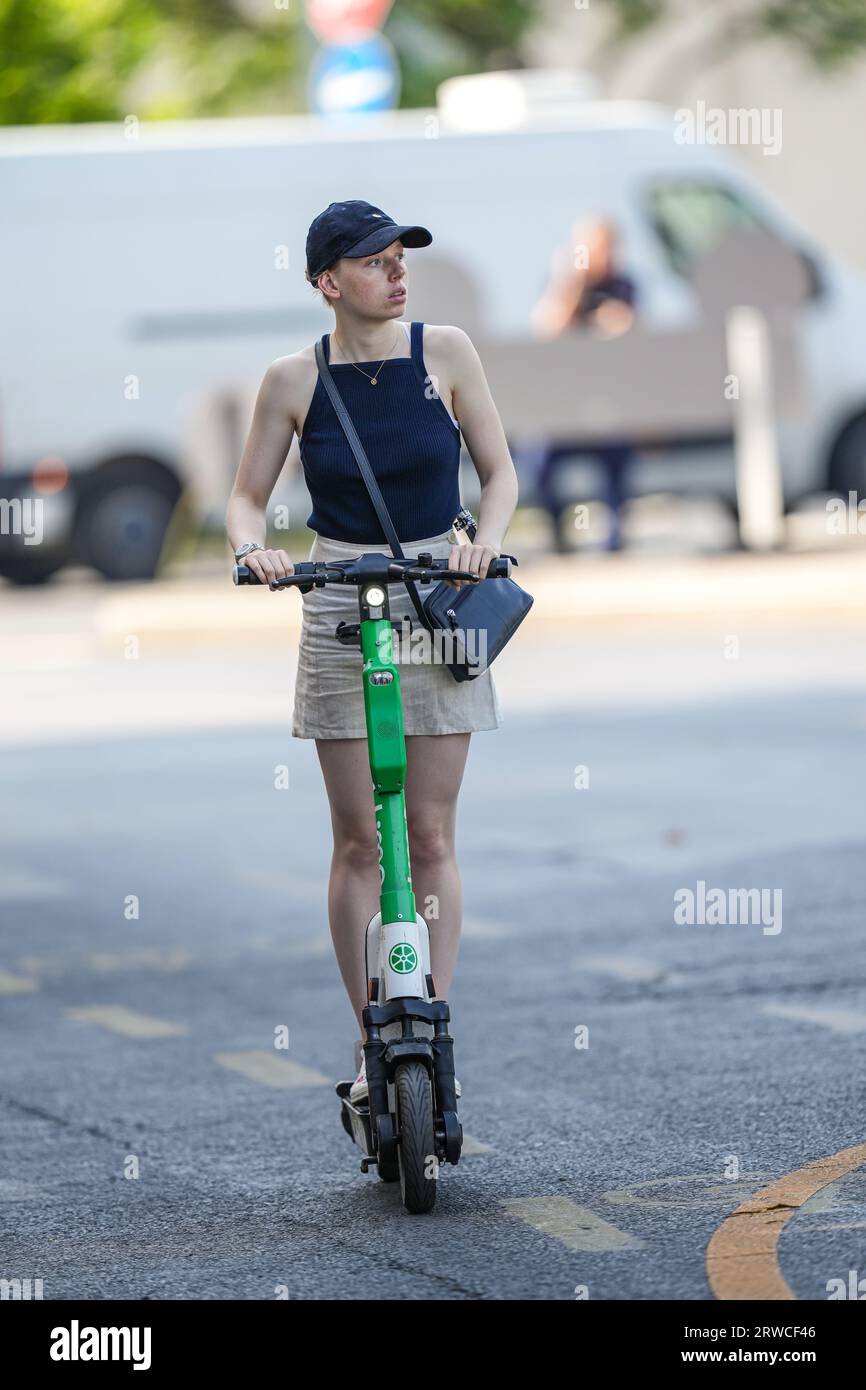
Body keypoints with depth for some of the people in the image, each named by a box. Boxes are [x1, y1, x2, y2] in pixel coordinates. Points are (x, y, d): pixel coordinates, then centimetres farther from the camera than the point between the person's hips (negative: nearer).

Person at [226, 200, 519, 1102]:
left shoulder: (444, 352, -2)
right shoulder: (295, 381, -2)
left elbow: (498, 470, 4)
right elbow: (247, 494, 6)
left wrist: (486, 539, -15)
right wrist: (252, 544, -15)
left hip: (438, 602, 0)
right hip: (339, 610, 0)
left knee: (430, 836, 0)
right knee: (359, 841, 1)